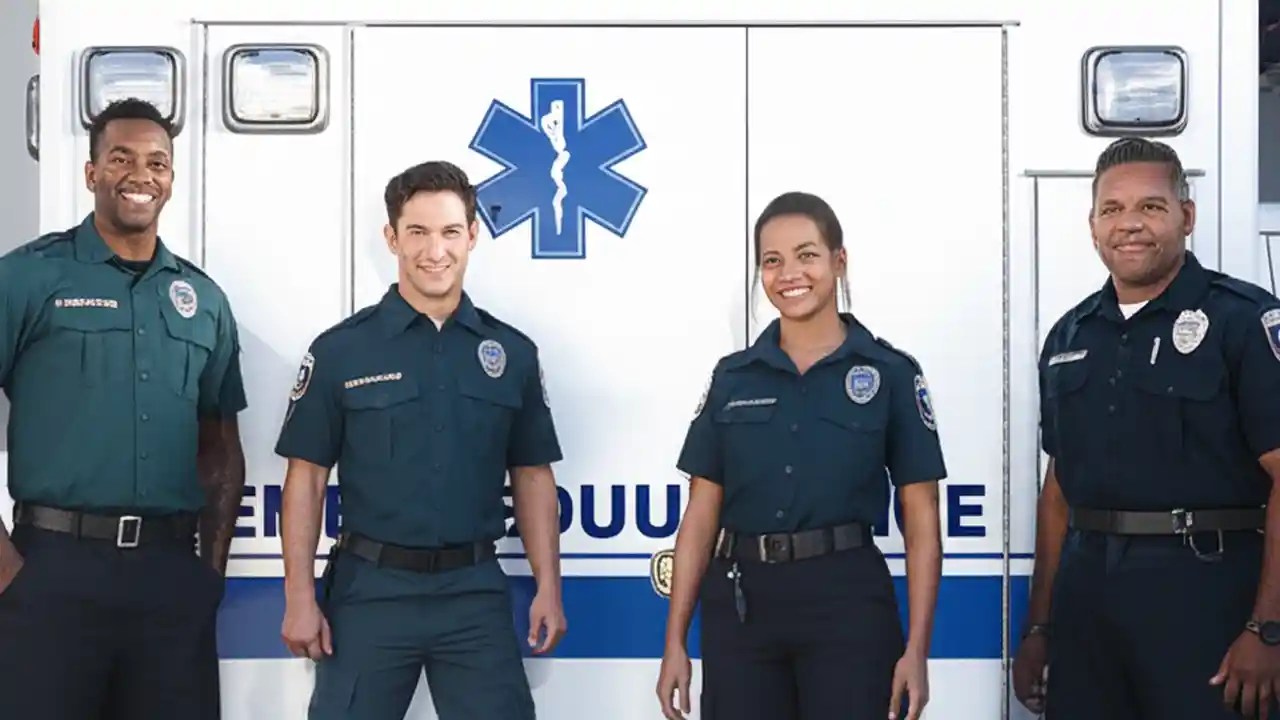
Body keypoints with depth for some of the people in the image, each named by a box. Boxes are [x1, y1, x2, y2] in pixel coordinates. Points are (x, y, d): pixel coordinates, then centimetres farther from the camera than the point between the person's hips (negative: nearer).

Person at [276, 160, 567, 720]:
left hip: (476, 591, 2)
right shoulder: (341, 350, -1)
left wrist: (548, 587, 2)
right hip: (370, 589, -1)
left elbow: (533, 477, 9)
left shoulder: (512, 353, 6)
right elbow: (306, 478, -1)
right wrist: (300, 598, -7)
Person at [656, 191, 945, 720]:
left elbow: (921, 518, -1)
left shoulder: (892, 374, 0)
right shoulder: (732, 377, 7)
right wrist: (675, 640, 4)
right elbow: (701, 512, 8)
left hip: (846, 598, -2)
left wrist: (916, 649, -7)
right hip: (738, 602, 3)